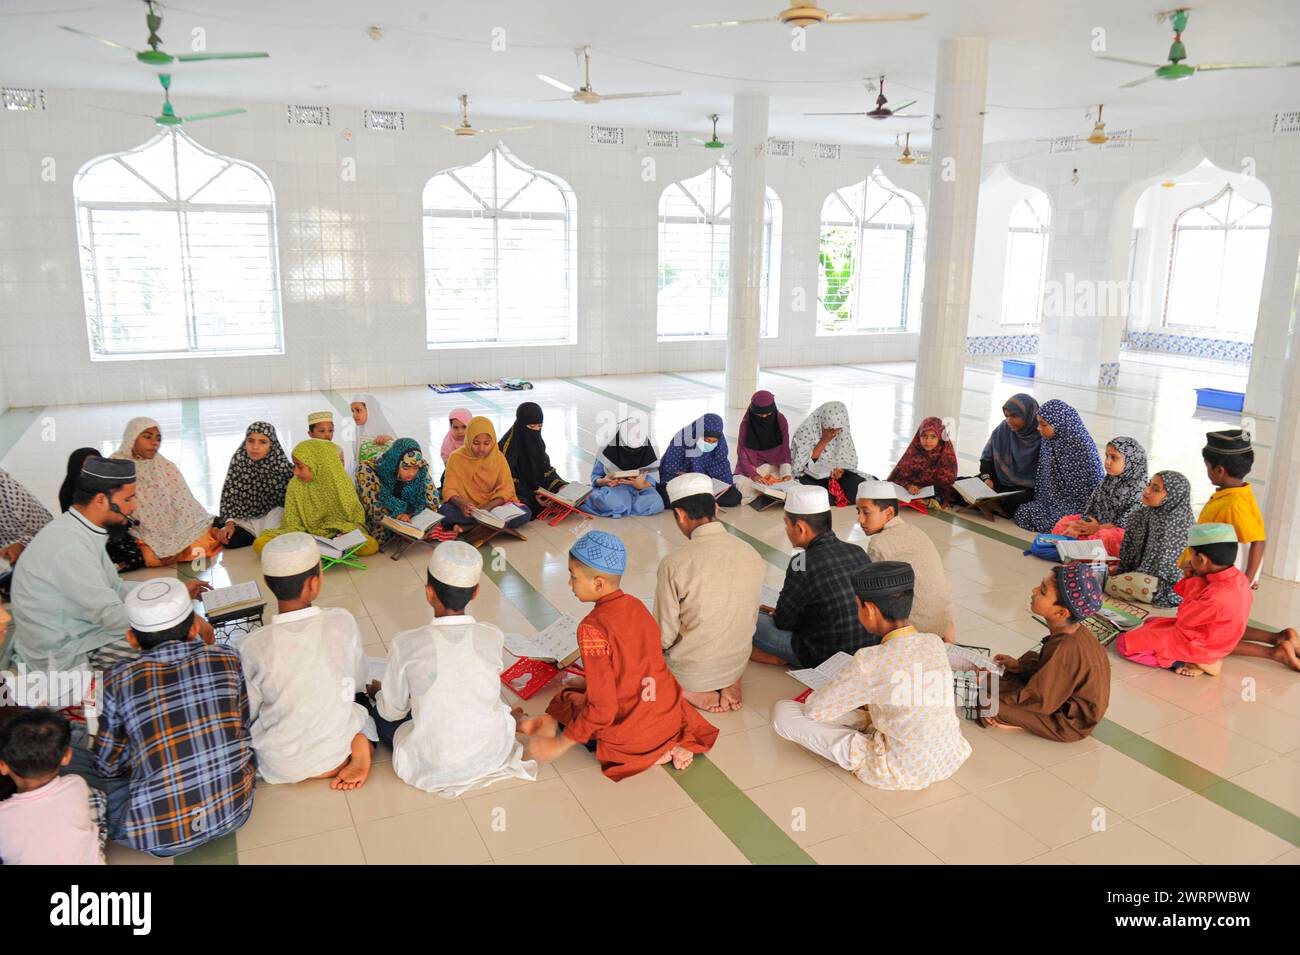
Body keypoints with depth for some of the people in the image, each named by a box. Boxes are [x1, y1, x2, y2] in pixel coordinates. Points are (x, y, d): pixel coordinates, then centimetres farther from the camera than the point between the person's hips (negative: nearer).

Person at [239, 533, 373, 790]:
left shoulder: (253, 647, -22)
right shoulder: (342, 622, -18)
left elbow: (245, 717, -7)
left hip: (281, 766, -3)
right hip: (335, 750, 3)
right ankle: (357, 743, -1)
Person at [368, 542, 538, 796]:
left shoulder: (405, 645, -19)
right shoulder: (494, 637, -13)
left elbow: (393, 712, -2)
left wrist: (378, 692, 20)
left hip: (431, 767, -2)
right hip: (493, 753, 2)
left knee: (382, 711, 23)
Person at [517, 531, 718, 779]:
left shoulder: (593, 628, -22)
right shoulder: (637, 605, 0)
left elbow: (602, 709, -22)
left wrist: (561, 745, -13)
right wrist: (590, 681, 25)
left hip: (630, 733, -5)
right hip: (672, 718, 5)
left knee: (566, 700, 19)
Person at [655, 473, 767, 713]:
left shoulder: (674, 564, -24)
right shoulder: (752, 555, -9)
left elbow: (665, 637, -16)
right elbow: (749, 617, 4)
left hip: (690, 673, -4)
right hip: (737, 664, 4)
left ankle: (691, 692, 3)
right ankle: (729, 684, 8)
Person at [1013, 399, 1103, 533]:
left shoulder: (1082, 447, -19)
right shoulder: (1048, 443, 3)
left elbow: (1094, 486, -14)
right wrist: (1040, 502, 5)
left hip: (1077, 503, -7)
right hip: (1051, 500, 7)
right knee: (1022, 512, -12)